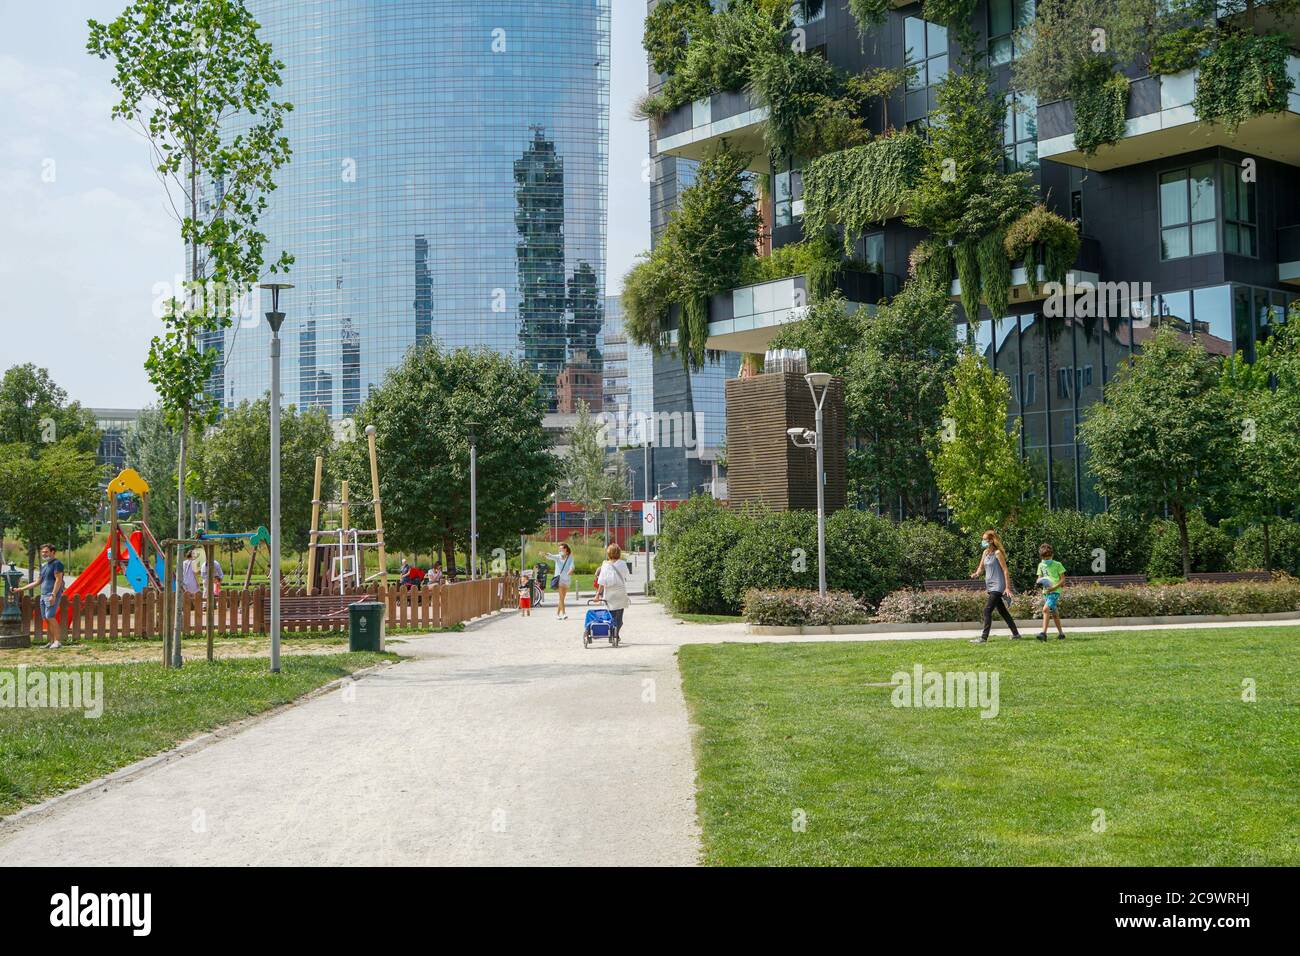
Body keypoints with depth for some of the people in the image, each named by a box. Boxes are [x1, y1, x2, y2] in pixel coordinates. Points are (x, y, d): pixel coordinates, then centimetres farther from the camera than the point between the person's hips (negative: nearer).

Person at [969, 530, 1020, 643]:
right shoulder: (985, 552, 10)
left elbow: (1005, 571, -13)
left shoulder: (998, 553, -12)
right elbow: (981, 566, 17)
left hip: (998, 587, -9)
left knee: (987, 610, -14)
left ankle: (984, 638, -15)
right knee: (1002, 611, 14)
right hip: (990, 586, 9)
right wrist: (976, 573, -7)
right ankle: (1016, 634, 24)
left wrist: (1007, 587, -18)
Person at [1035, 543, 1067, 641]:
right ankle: (1061, 633, 26)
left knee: (1046, 609, -23)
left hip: (1055, 591, -6)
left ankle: (1044, 633, -26)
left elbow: (1063, 579, -3)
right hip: (1045, 591, 6)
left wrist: (1054, 587, -17)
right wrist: (1040, 581, -8)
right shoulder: (1041, 565, 12)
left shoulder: (1057, 564, -3)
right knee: (1054, 614, 14)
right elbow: (1040, 577, 17)